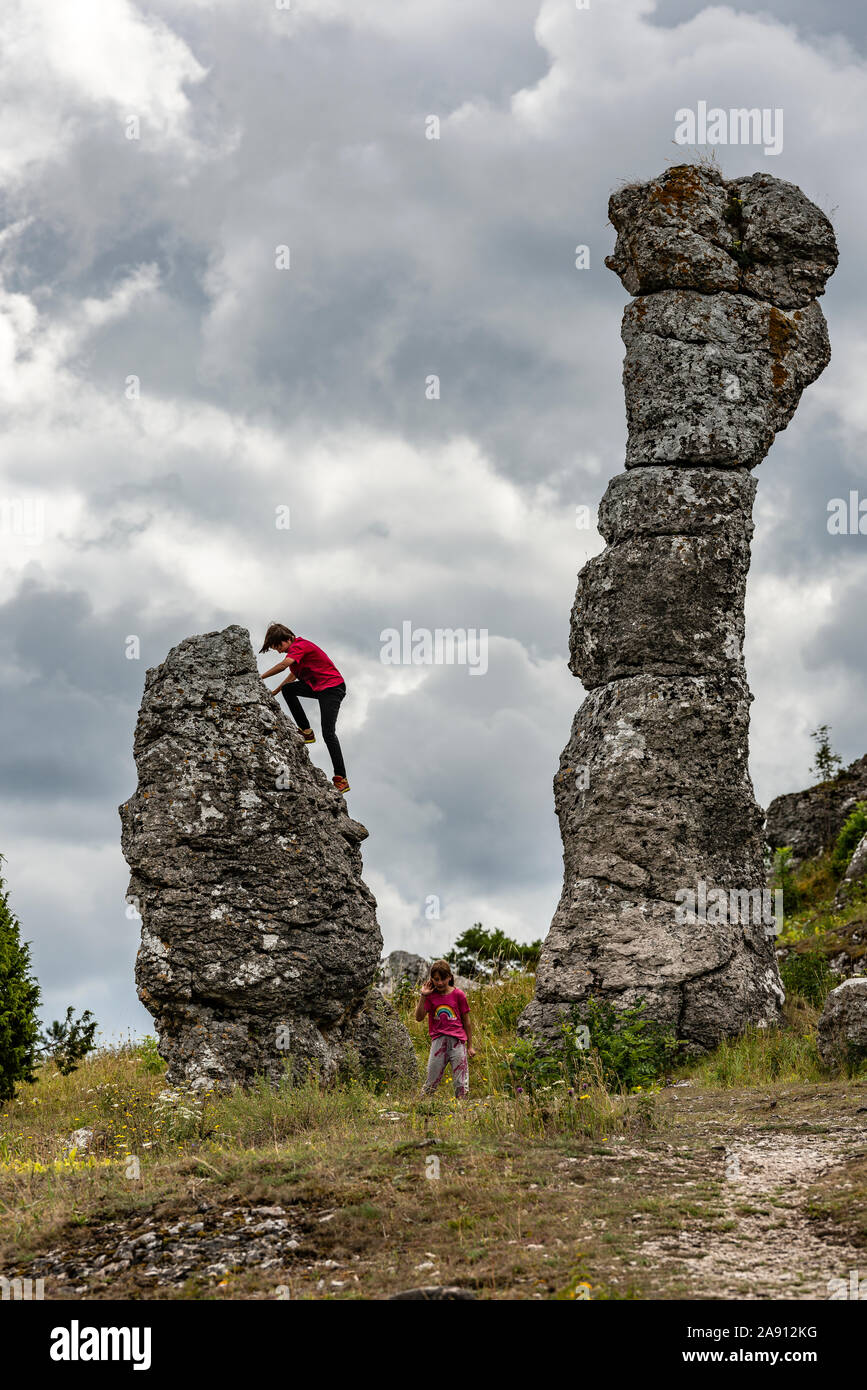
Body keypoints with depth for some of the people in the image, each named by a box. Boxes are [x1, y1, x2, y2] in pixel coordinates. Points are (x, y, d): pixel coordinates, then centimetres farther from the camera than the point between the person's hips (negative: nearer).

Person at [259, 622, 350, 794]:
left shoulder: (299, 646, -16)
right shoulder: (294, 650, 15)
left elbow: (283, 665, -31)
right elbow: (294, 674, 30)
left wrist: (260, 678, -26)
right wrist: (275, 691, 27)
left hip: (333, 687, -10)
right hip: (317, 687, 10)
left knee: (328, 732, -17)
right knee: (288, 689, -3)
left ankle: (341, 780, -20)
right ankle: (306, 732, 0)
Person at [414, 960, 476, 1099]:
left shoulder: (458, 995, 3)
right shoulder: (431, 996, 6)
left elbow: (466, 1022, 8)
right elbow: (419, 1018, -3)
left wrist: (470, 1045, 8)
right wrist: (423, 996, -9)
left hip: (457, 1040, -1)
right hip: (438, 1040, 1)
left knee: (461, 1084, -1)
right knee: (432, 1080, 0)